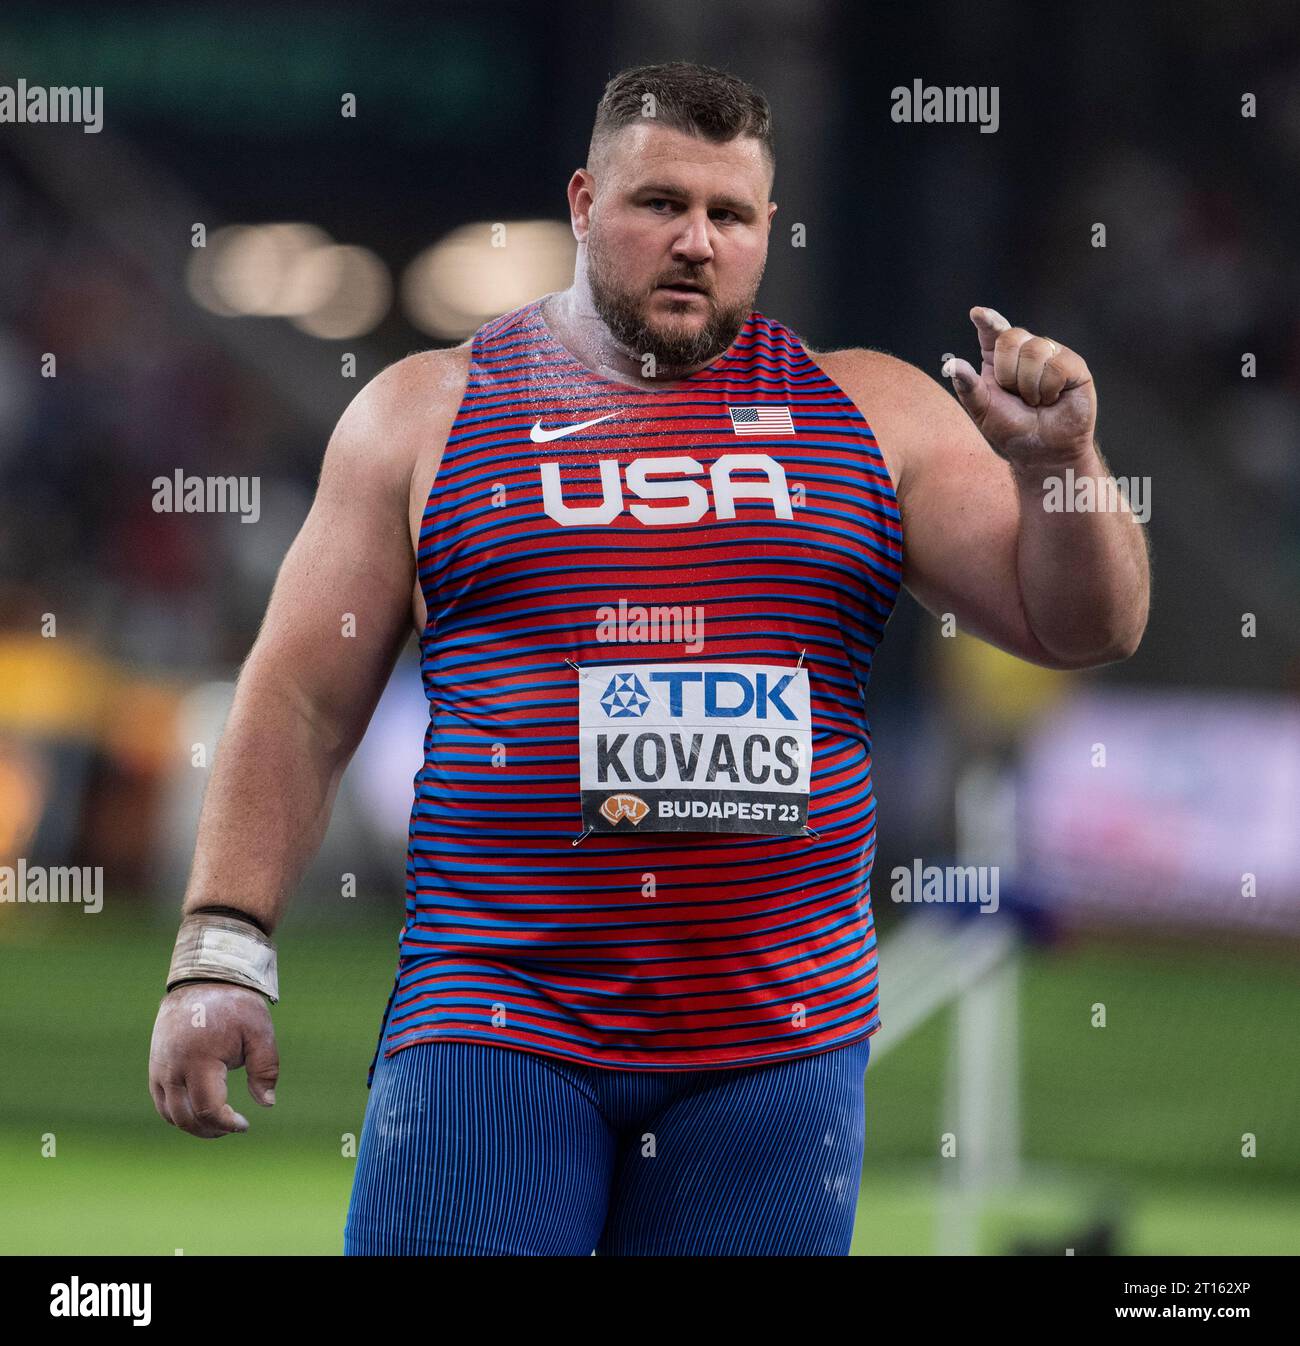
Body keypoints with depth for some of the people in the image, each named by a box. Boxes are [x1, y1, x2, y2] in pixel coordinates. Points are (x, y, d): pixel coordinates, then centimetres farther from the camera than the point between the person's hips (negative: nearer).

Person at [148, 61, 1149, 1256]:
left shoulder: (869, 415, 11)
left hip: (778, 1048, 2)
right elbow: (300, 701, 7)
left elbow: (1085, 625, 8)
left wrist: (1057, 467, -12)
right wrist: (222, 952, -2)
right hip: (492, 1029, -1)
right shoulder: (427, 413, 8)